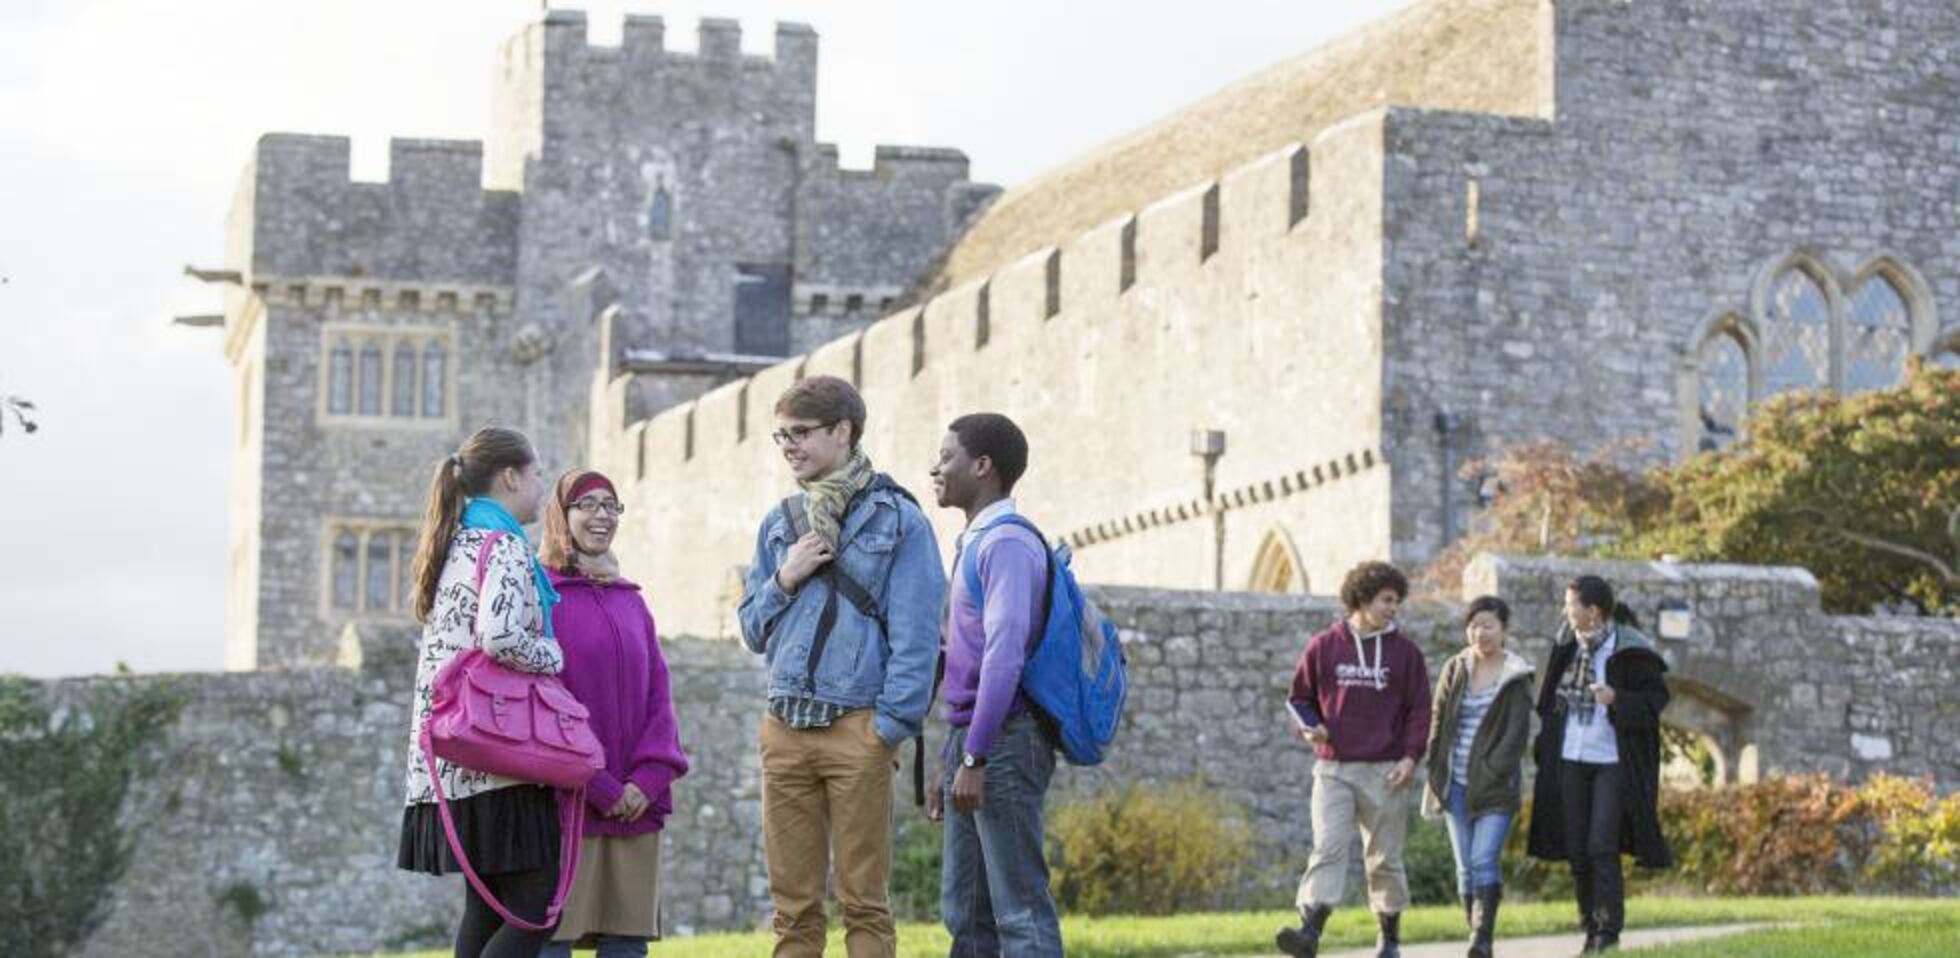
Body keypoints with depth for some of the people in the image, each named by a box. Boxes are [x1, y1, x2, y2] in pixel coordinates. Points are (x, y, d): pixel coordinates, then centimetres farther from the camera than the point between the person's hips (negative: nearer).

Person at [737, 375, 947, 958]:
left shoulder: (897, 521, -1)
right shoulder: (779, 525, 16)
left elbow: (914, 635, -6)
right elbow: (752, 630, 18)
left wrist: (891, 725, -14)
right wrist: (784, 580, 0)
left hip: (857, 729, -5)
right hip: (784, 729, 5)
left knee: (864, 900, -3)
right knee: (793, 904, 6)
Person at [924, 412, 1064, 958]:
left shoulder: (1007, 543, -12)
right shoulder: (974, 544, 20)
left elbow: (1005, 656, -21)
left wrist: (974, 759, -23)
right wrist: (950, 765, 22)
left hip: (1003, 744, -10)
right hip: (971, 746, 10)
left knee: (1020, 909, -9)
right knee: (966, 912, 10)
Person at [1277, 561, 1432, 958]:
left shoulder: (1405, 651, 4)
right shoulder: (1324, 647, 4)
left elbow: (1420, 710, 6)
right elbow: (1299, 698, 13)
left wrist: (1410, 757, -6)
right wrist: (1308, 727, -7)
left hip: (1386, 772, 1)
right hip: (1334, 769, -1)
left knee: (1384, 859, 8)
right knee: (1328, 850, -14)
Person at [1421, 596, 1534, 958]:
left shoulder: (1517, 676, 0)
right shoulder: (1454, 670, 10)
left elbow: (1517, 733, -5)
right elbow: (1437, 721, 12)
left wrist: (1492, 773, -13)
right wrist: (1436, 773, 3)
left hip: (1495, 784, -4)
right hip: (1456, 785, 4)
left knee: (1485, 859, -16)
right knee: (1466, 866, 5)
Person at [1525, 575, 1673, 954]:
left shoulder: (1629, 651, -10)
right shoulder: (1568, 646, 8)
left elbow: (1656, 698, -9)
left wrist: (1616, 700, -24)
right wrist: (1544, 748, 13)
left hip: (1612, 762, -6)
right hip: (1571, 761, 6)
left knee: (1602, 847, -11)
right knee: (1577, 851, 6)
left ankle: (1609, 932, -5)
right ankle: (1591, 928, 15)